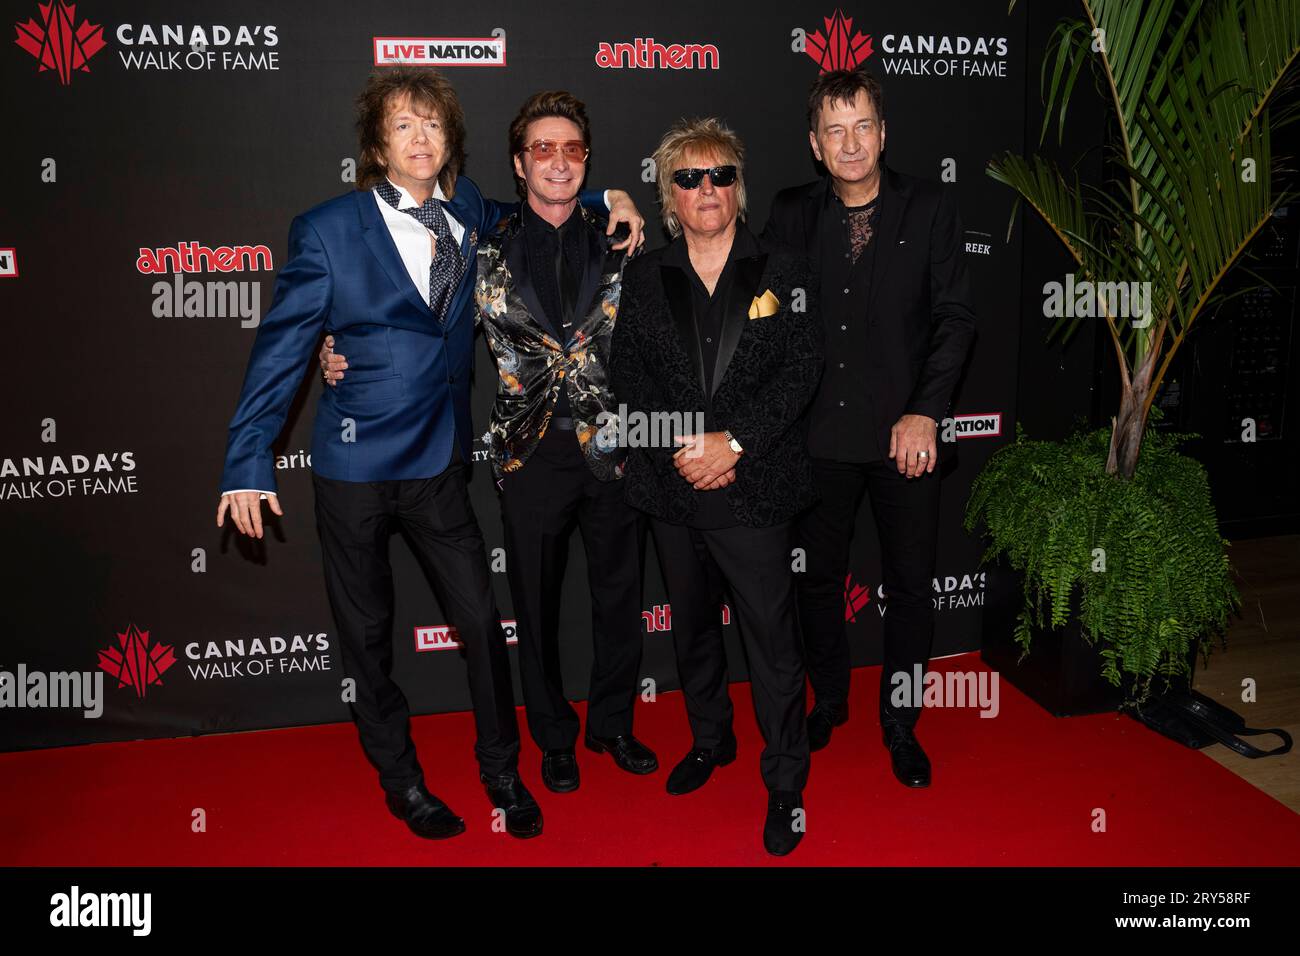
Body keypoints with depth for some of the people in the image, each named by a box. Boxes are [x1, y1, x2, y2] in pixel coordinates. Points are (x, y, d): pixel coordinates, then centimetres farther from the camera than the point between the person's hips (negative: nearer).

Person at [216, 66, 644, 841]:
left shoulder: (465, 209, 4)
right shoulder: (328, 231, -7)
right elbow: (282, 348, -6)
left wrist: (608, 198, 11)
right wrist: (249, 464, -9)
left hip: (438, 460, 3)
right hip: (356, 464, -3)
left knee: (483, 621, 4)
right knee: (368, 634, 11)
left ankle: (503, 772, 28)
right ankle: (401, 780, 33)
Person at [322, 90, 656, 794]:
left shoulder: (618, 244, 3)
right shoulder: (487, 251, 0)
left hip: (614, 447, 1)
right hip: (532, 452, -1)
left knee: (620, 595, 13)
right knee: (537, 602, 11)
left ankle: (613, 724, 35)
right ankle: (555, 736, 32)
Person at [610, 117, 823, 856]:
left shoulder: (782, 271, 1)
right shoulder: (645, 277, 7)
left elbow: (801, 371, -6)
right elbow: (629, 377, 2)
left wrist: (733, 442, -17)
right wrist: (681, 451, -12)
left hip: (755, 489, -3)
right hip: (673, 491, 4)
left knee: (774, 641, 2)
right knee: (692, 627, 19)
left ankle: (787, 782, 20)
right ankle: (709, 740, 41)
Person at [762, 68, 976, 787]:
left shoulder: (929, 210, 0)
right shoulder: (791, 215, 4)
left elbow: (955, 317, -2)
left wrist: (925, 412, -13)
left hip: (904, 433, -1)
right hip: (819, 432, 2)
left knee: (910, 585, 7)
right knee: (818, 576, 13)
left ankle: (900, 724, 26)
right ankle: (828, 702, 34)